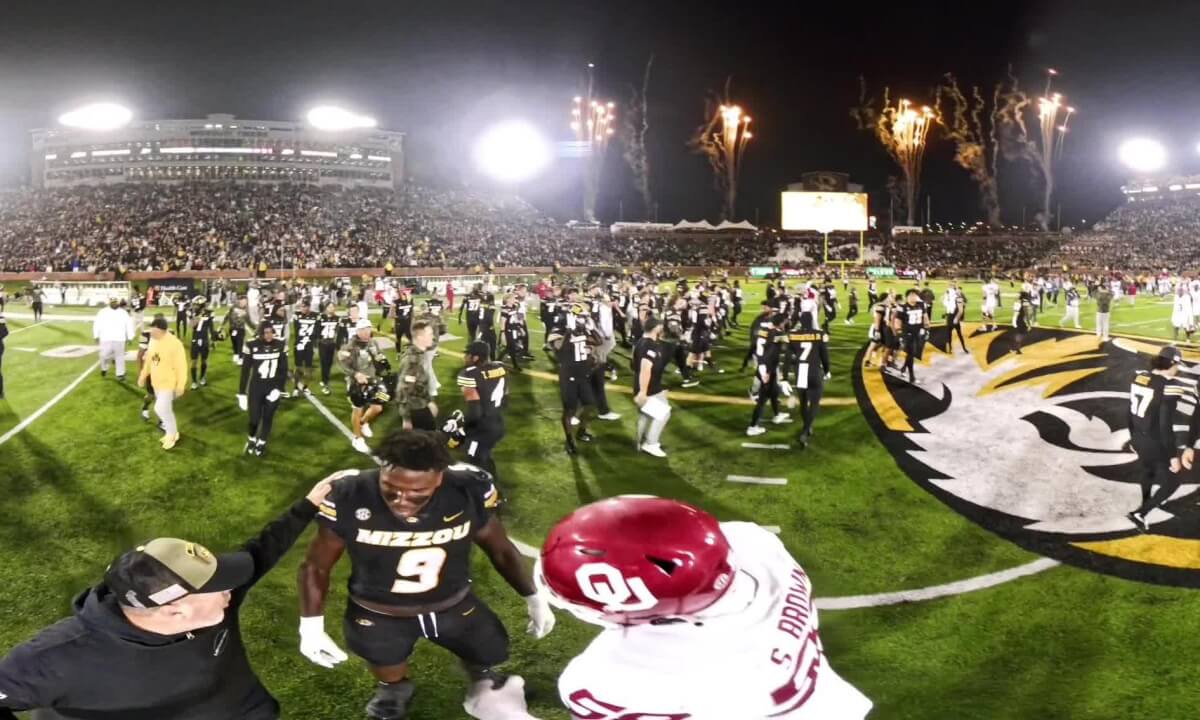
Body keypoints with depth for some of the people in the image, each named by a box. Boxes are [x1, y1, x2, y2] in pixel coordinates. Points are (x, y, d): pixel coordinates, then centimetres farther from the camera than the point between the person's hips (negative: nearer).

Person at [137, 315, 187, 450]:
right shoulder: (153, 341, -1)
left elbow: (181, 366, -19)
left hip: (168, 383, -7)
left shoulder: (174, 343, -23)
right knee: (166, 409, 16)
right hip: (156, 382, 7)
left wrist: (181, 385, -17)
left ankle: (172, 434, 10)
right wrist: (143, 376, 18)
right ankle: (172, 432, 32)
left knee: (161, 409, -10)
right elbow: (149, 360, 14)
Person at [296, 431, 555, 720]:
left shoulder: (468, 492, -25)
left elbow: (501, 550, -4)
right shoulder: (350, 499, -28)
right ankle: (393, 690, 52)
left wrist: (534, 598, 1)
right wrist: (311, 626, -13)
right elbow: (316, 566, -9)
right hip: (378, 612, -1)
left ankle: (484, 691, 50)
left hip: (454, 604, 2)